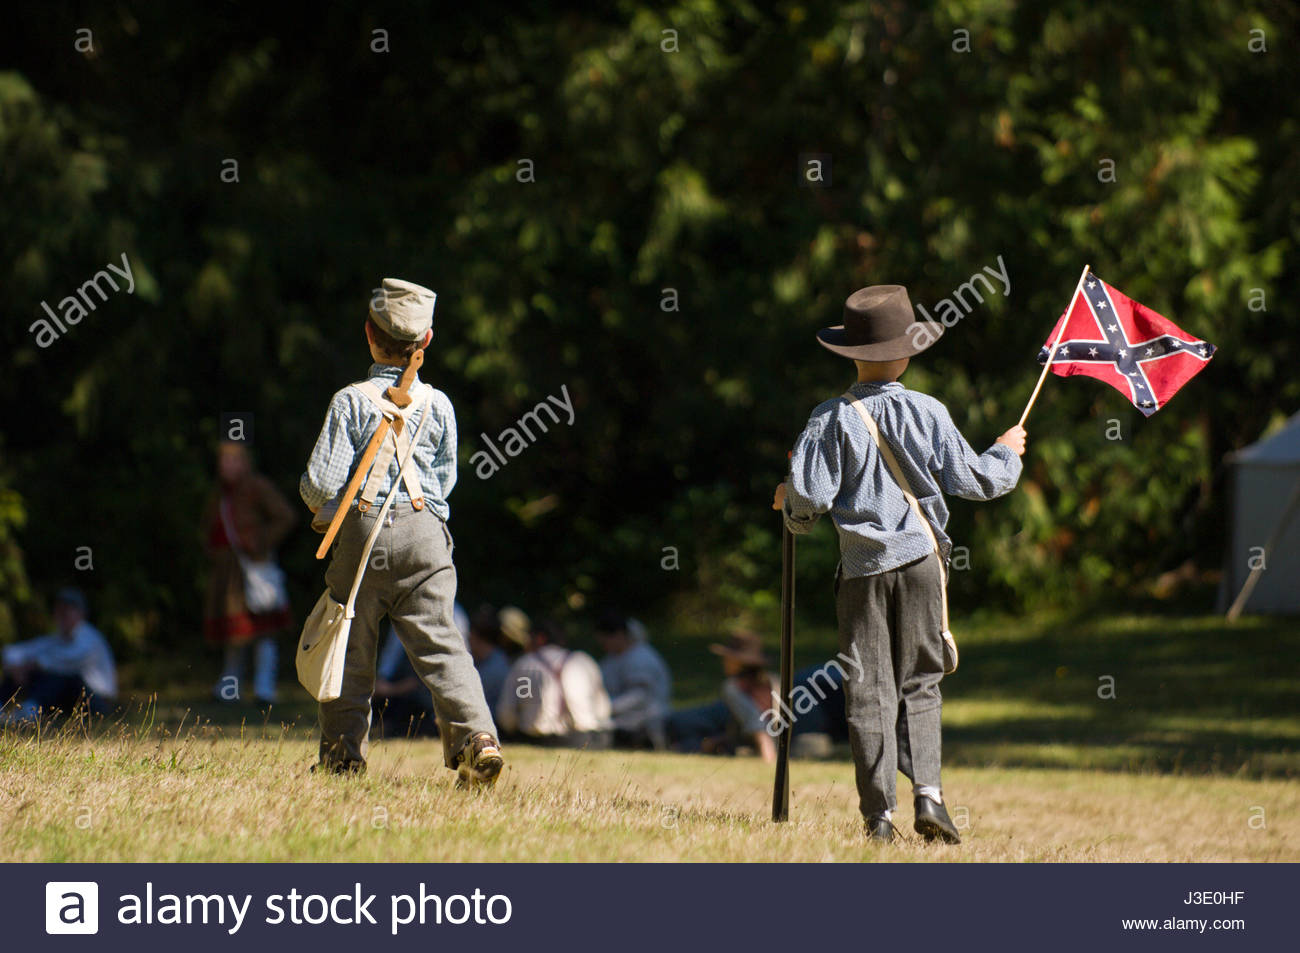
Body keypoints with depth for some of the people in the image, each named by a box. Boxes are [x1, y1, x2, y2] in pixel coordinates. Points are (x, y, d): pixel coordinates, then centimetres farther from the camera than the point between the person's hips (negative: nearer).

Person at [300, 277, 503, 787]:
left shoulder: (350, 401, -5)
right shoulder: (438, 405, 5)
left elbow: (322, 481, -8)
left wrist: (312, 497, 15)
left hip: (362, 533, -2)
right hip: (426, 534, 2)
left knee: (352, 649, 8)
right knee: (440, 644, 0)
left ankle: (343, 754, 11)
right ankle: (476, 734, -18)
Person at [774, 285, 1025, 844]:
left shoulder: (832, 419, -6)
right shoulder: (928, 414, -3)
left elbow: (809, 496, -11)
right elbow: (973, 480, 3)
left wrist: (791, 509, 13)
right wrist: (1007, 455, 24)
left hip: (862, 566, -1)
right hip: (920, 558, 1)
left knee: (869, 690, 2)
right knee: (919, 683, 11)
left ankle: (878, 813, -1)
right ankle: (927, 794, -5)